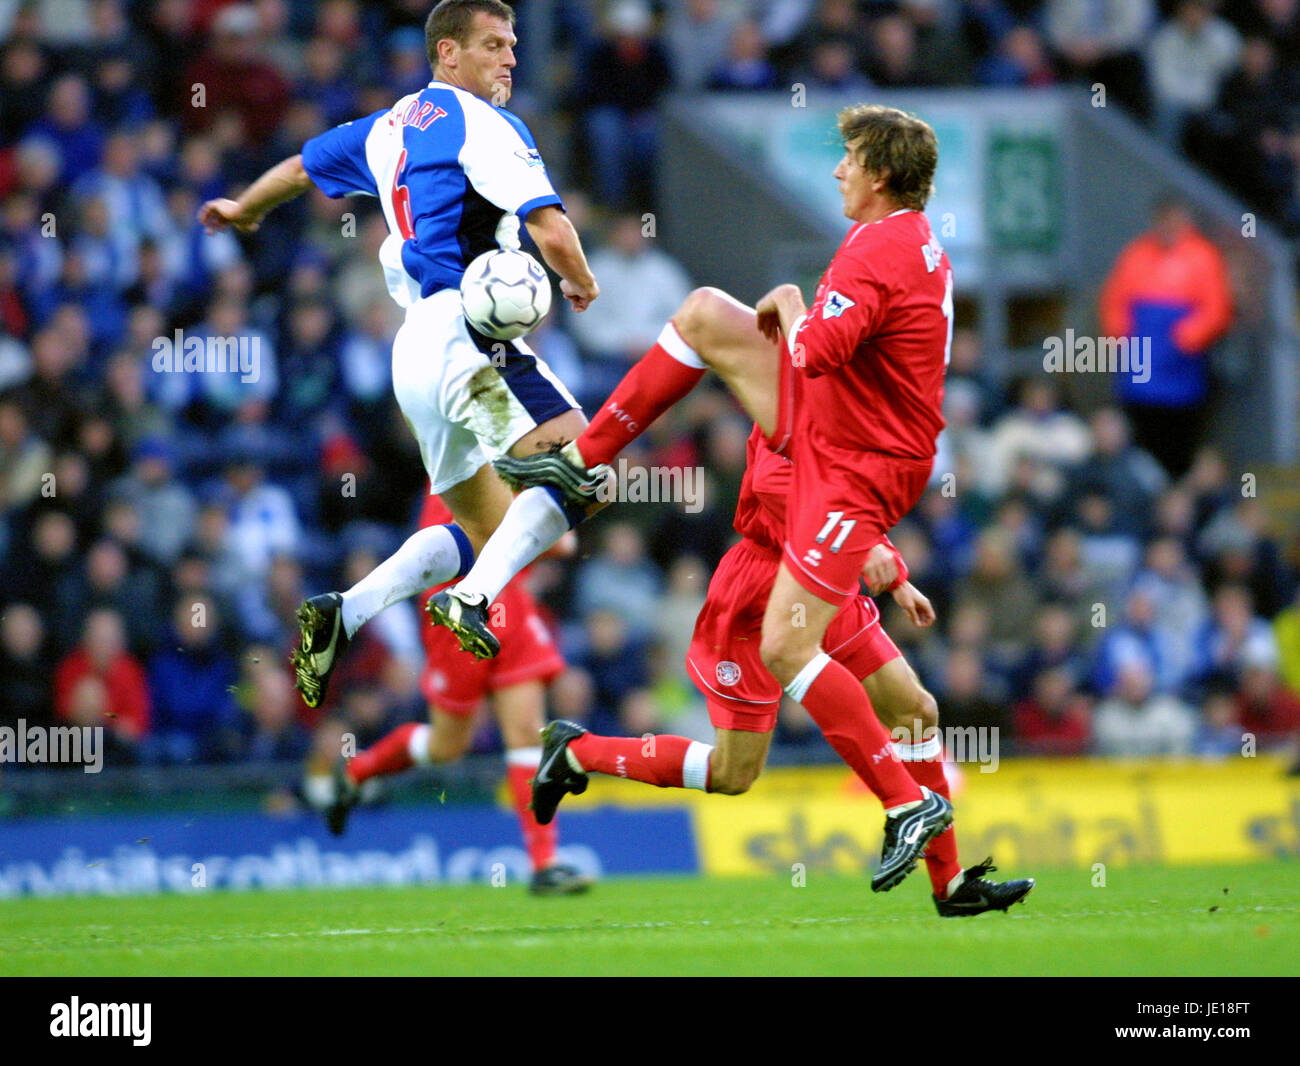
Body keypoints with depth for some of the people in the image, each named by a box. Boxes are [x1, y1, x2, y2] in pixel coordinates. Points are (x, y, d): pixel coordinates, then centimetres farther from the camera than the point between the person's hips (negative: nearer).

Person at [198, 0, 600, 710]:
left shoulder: (390, 126, 20)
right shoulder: (483, 125, -5)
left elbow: (302, 167, 37)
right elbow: (550, 231, -14)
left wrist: (244, 209, 57)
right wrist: (581, 283, 7)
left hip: (413, 350, 9)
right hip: (463, 331, -9)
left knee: (484, 530, 15)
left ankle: (341, 617, 2)